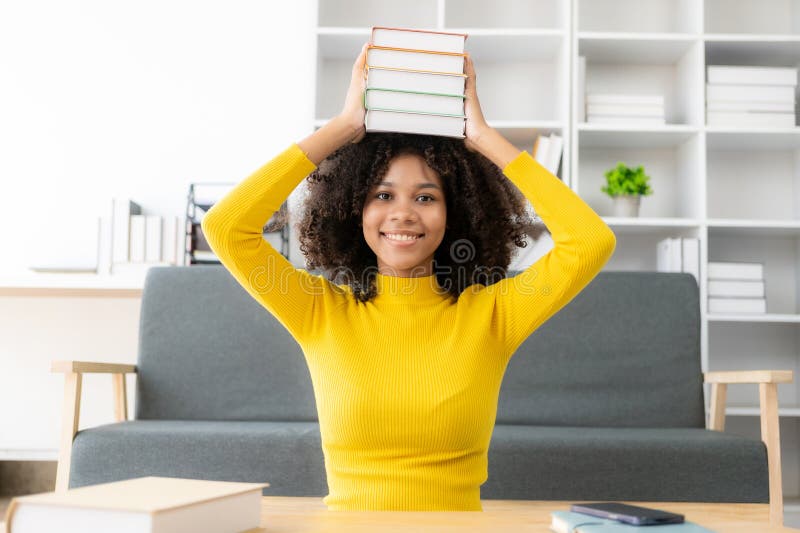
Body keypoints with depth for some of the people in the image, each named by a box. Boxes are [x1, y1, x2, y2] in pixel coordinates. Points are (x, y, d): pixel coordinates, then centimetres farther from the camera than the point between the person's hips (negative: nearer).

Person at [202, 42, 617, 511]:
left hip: (456, 521, 0)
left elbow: (592, 242, -12)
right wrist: (342, 128, -7)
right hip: (347, 519, 0)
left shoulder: (489, 315, -1)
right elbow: (225, 228, -11)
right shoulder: (322, 313, 0)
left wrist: (483, 137, -7)